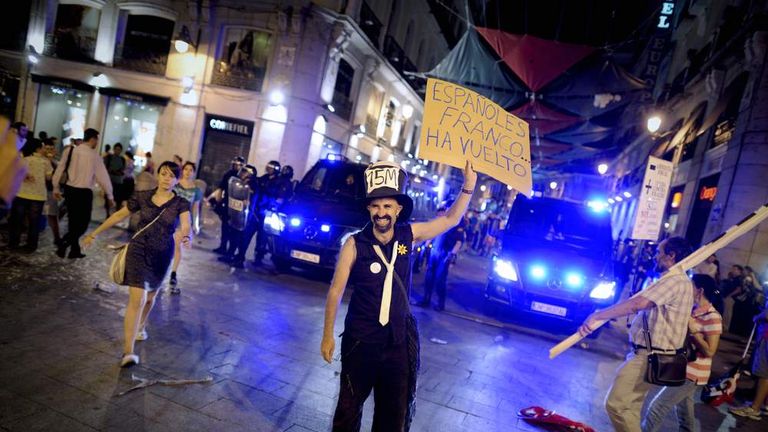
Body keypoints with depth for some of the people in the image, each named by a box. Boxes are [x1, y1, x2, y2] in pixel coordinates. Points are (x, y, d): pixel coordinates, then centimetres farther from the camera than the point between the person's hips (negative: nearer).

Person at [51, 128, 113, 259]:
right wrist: (109, 196, 1)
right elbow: (103, 176, -7)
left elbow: (59, 169, 8)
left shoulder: (70, 150, 3)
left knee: (74, 221, 16)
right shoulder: (94, 155, -10)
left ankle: (75, 250, 22)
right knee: (82, 223, 5)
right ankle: (64, 244, -12)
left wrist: (56, 188, 20)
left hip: (69, 189, 6)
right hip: (84, 192, -6)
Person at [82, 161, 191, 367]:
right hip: (138, 251, -1)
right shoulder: (142, 197, -4)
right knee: (137, 299, -12)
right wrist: (95, 234, 12)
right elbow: (119, 215, 7)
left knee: (149, 297, 22)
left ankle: (140, 327, 52)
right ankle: (128, 352, -11)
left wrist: (187, 237, -47)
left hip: (162, 256, 2)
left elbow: (186, 226, -24)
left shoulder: (180, 204, -7)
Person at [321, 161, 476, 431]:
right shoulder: (355, 244, -14)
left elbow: (450, 220, 5)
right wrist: (328, 335, -5)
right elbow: (336, 290, -8)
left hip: (399, 340, 3)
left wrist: (468, 186, -7)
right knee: (349, 407, 16)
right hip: (360, 340, -3)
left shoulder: (409, 235, -5)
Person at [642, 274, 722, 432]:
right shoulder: (694, 310, 6)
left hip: (692, 373, -9)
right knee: (683, 408, 22)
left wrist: (692, 330, -21)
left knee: (657, 407, -9)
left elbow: (709, 351, -20)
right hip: (685, 370, 9)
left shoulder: (712, 317, -18)